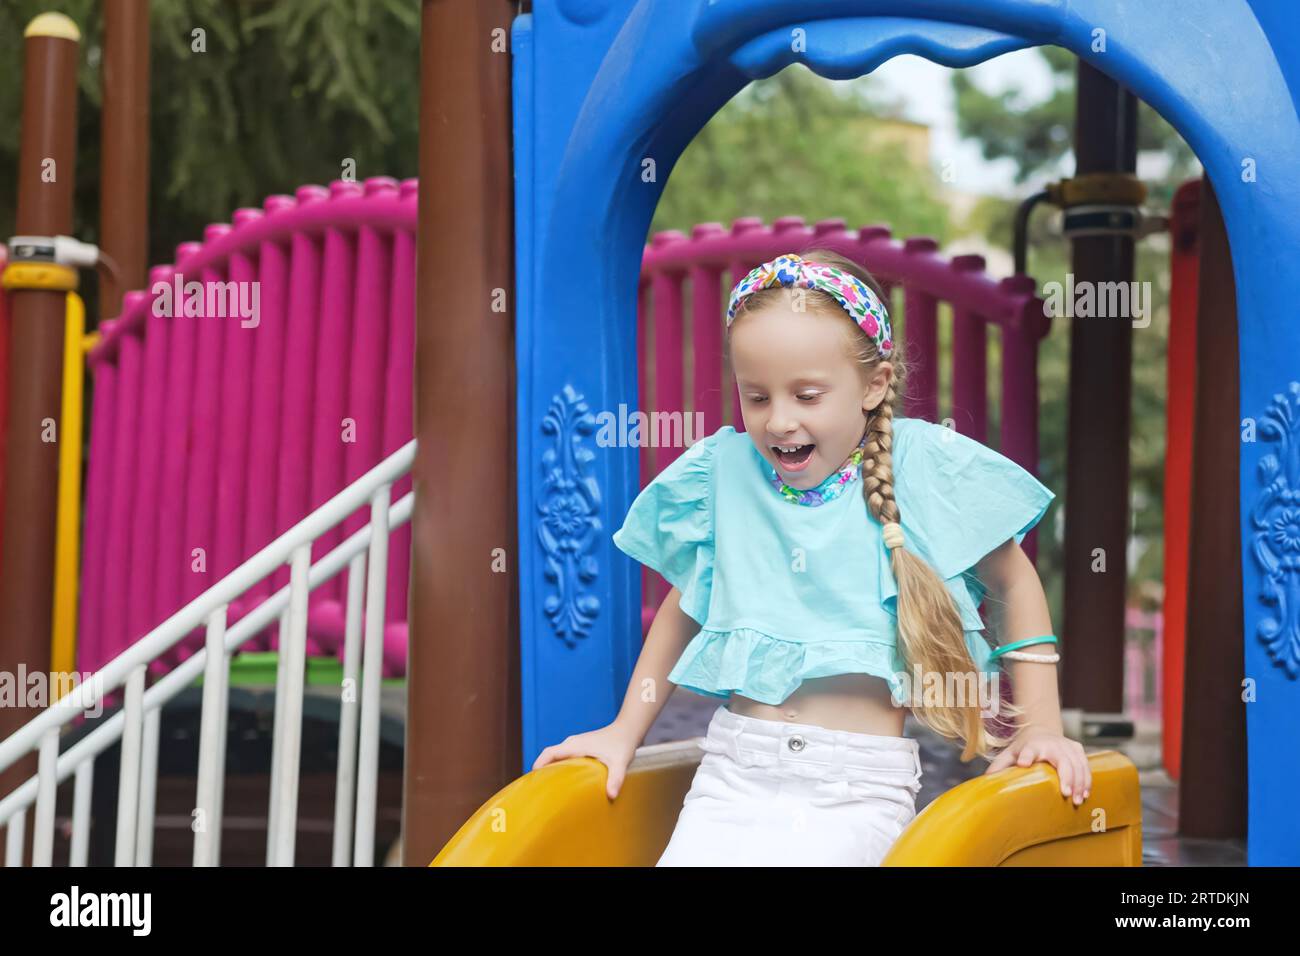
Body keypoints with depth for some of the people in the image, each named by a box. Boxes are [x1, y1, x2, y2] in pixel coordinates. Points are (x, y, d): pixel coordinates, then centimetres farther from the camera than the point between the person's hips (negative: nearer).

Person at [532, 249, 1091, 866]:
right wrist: (624, 733, 19)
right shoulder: (724, 472, 6)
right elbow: (685, 606, 20)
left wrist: (1041, 725, 7)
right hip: (733, 776, 3)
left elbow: (1012, 584, 11)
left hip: (858, 792, -3)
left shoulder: (925, 466, -1)